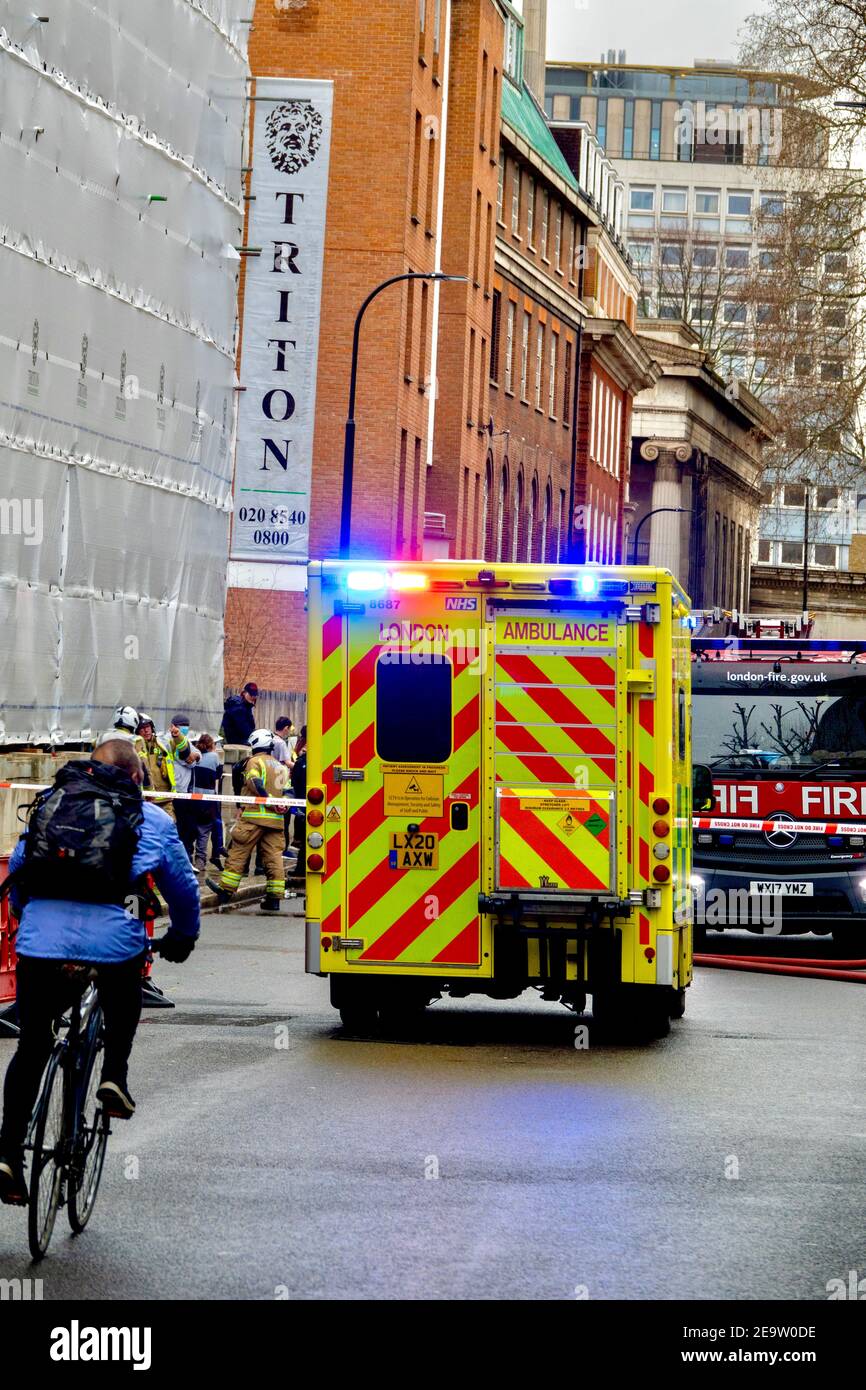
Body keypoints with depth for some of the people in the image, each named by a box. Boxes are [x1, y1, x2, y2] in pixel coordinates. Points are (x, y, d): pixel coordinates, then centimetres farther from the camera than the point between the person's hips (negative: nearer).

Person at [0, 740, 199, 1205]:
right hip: (110, 934, -2)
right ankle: (114, 1076, 17)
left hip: (40, 933, 2)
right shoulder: (150, 819, 17)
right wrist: (181, 937, 42)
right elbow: (182, 885, 25)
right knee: (124, 1002, 34)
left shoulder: (50, 803, 25)